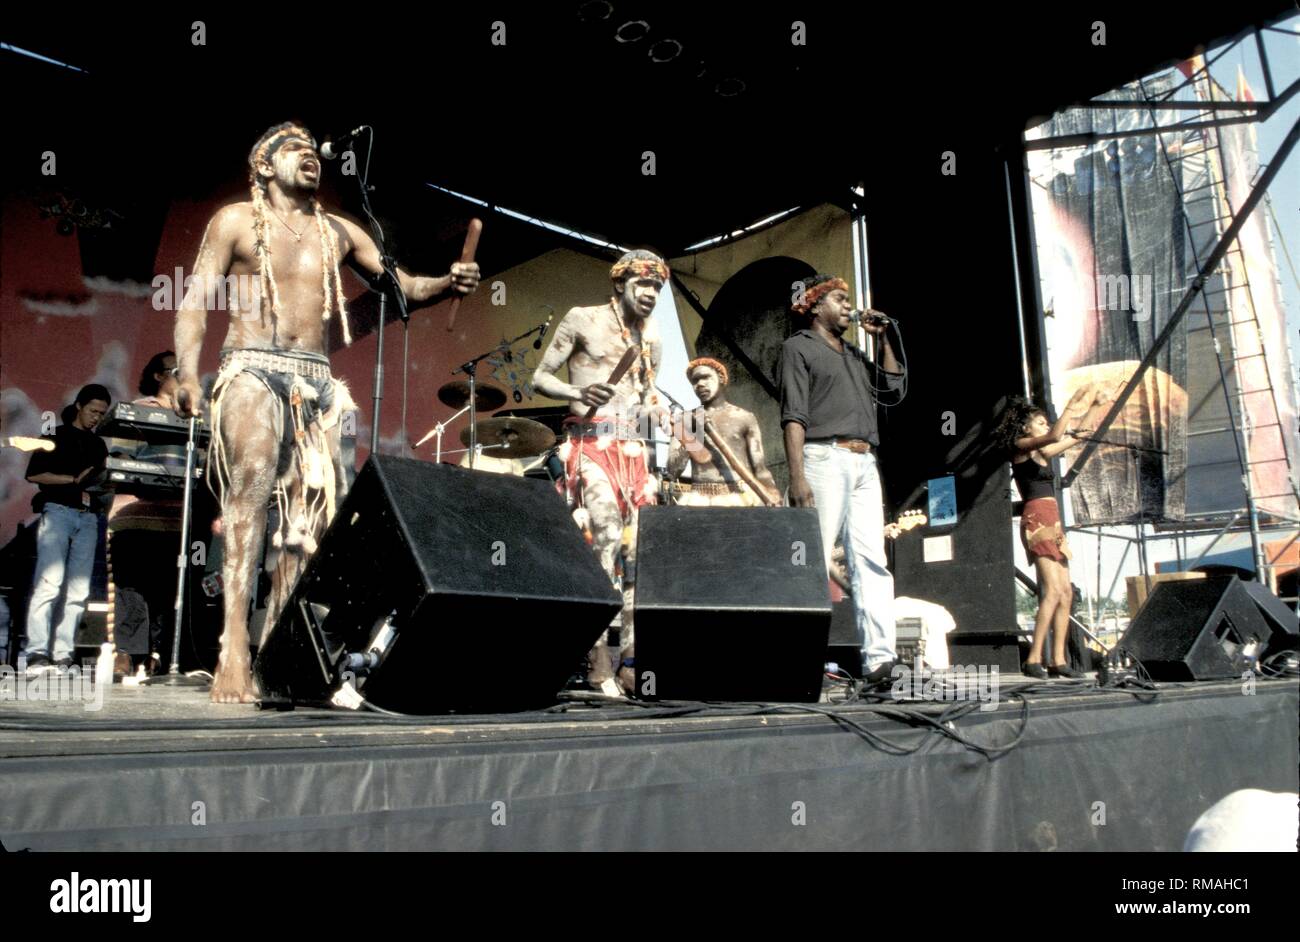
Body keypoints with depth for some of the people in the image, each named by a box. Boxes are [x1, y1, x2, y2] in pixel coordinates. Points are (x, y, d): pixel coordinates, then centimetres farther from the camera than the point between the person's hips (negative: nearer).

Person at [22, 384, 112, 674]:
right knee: (49, 583, -15)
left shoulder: (98, 445, 23)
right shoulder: (56, 436, 10)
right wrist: (74, 479, -7)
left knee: (78, 591, -3)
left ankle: (62, 655, -3)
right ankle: (37, 653, -18)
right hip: (58, 511, -4)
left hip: (88, 517, 5)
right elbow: (34, 474, 1)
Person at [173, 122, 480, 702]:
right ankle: (234, 649, -29)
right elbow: (196, 300, 2)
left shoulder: (339, 232, 19)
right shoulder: (236, 220, 9)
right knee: (253, 480, -25)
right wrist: (187, 374, -14)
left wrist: (448, 285, -7)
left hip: (316, 382, 4)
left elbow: (401, 286, 15)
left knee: (312, 509, -4)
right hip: (252, 371, -4)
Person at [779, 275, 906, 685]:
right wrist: (797, 476, -15)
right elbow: (794, 415, -5)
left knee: (871, 562, -4)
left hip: (864, 463, 7)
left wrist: (883, 339, 19)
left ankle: (879, 659, -8)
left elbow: (894, 391, 22)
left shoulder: (854, 354, 28)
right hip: (826, 458, -7)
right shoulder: (798, 347, 7)